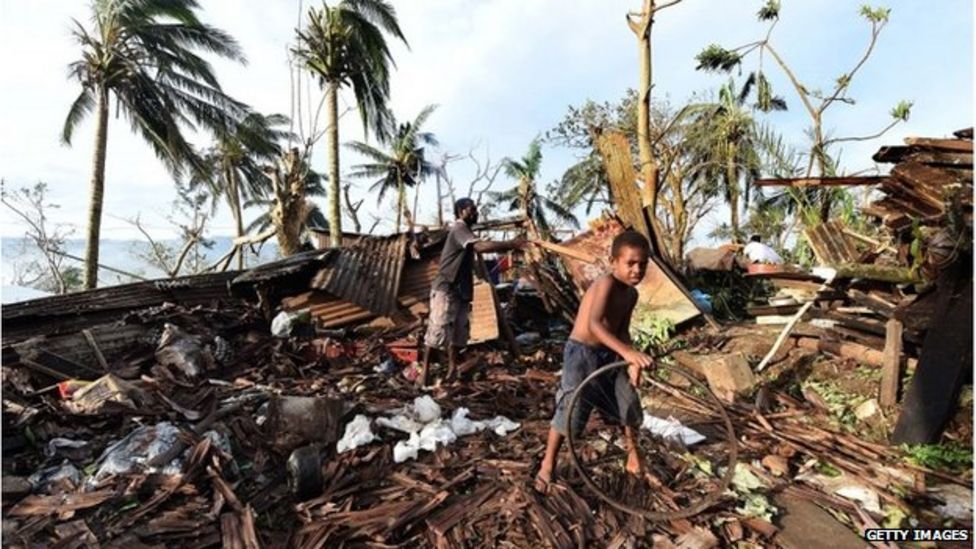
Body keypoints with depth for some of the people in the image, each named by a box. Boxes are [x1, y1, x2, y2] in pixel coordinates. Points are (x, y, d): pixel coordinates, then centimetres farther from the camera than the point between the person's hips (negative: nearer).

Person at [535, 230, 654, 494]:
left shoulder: (631, 294, 2)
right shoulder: (606, 283, -25)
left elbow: (622, 330, 7)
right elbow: (594, 324, -39)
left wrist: (631, 361, -8)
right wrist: (628, 351, -50)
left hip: (608, 354, 8)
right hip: (582, 353, -8)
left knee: (628, 403, 15)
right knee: (571, 410, -5)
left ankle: (632, 450, 43)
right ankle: (547, 465, 15)